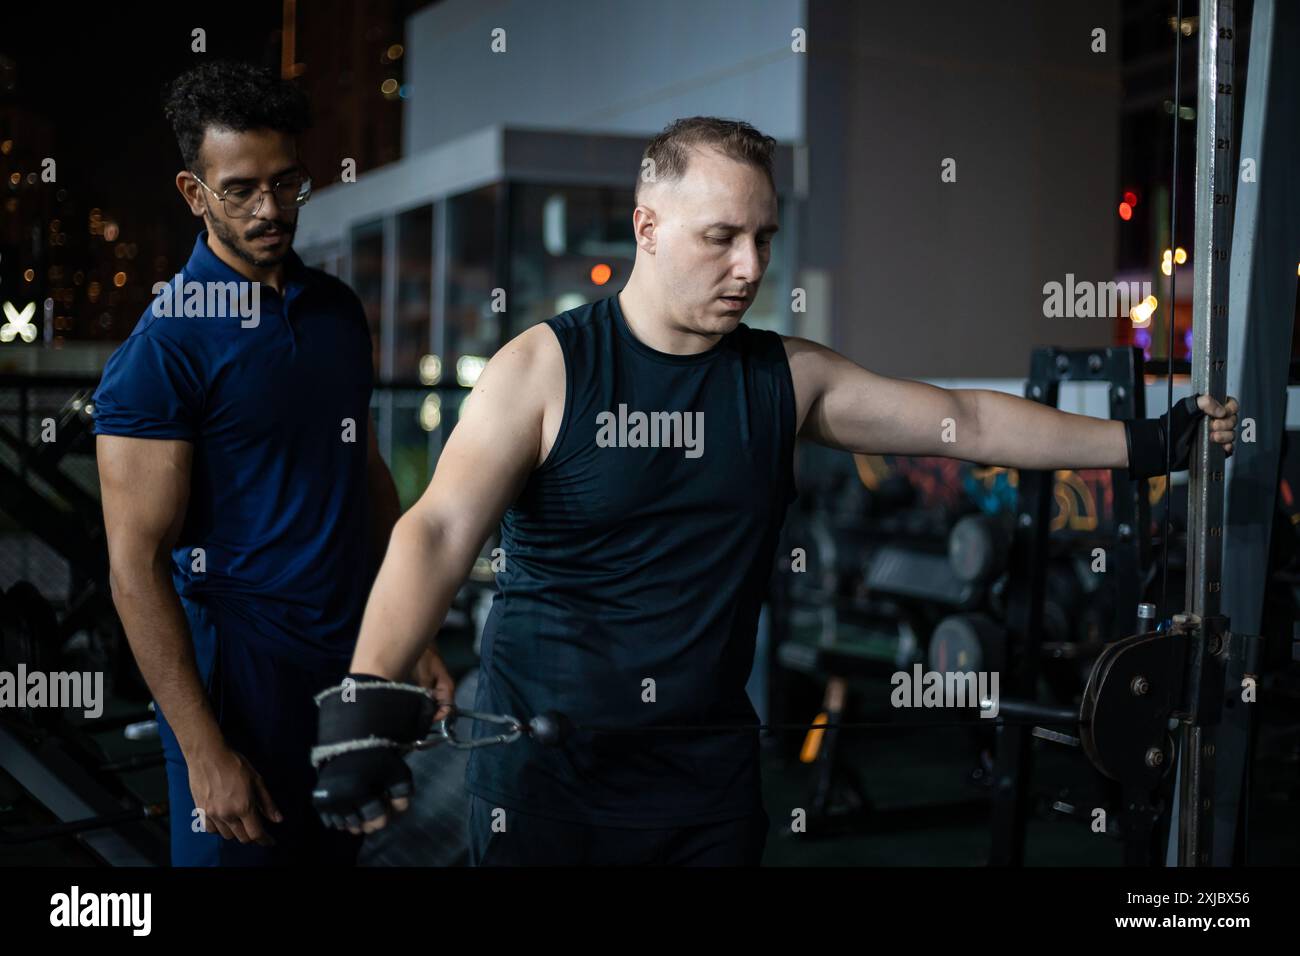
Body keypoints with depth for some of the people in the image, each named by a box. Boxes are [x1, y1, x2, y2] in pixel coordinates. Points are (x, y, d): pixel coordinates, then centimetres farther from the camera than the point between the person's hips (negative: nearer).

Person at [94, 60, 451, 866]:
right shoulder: (164, 345, -13)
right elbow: (136, 562, -15)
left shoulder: (339, 310, 6)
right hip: (243, 672, -6)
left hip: (355, 653, 6)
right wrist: (203, 750, -18)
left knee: (338, 850, 17)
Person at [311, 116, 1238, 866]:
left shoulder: (787, 377, 2)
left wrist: (1148, 442, 4)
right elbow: (441, 529, -21)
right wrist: (369, 691, -36)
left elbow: (964, 421, 6)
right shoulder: (545, 368, -10)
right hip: (546, 772, -3)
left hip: (710, 771, 4)